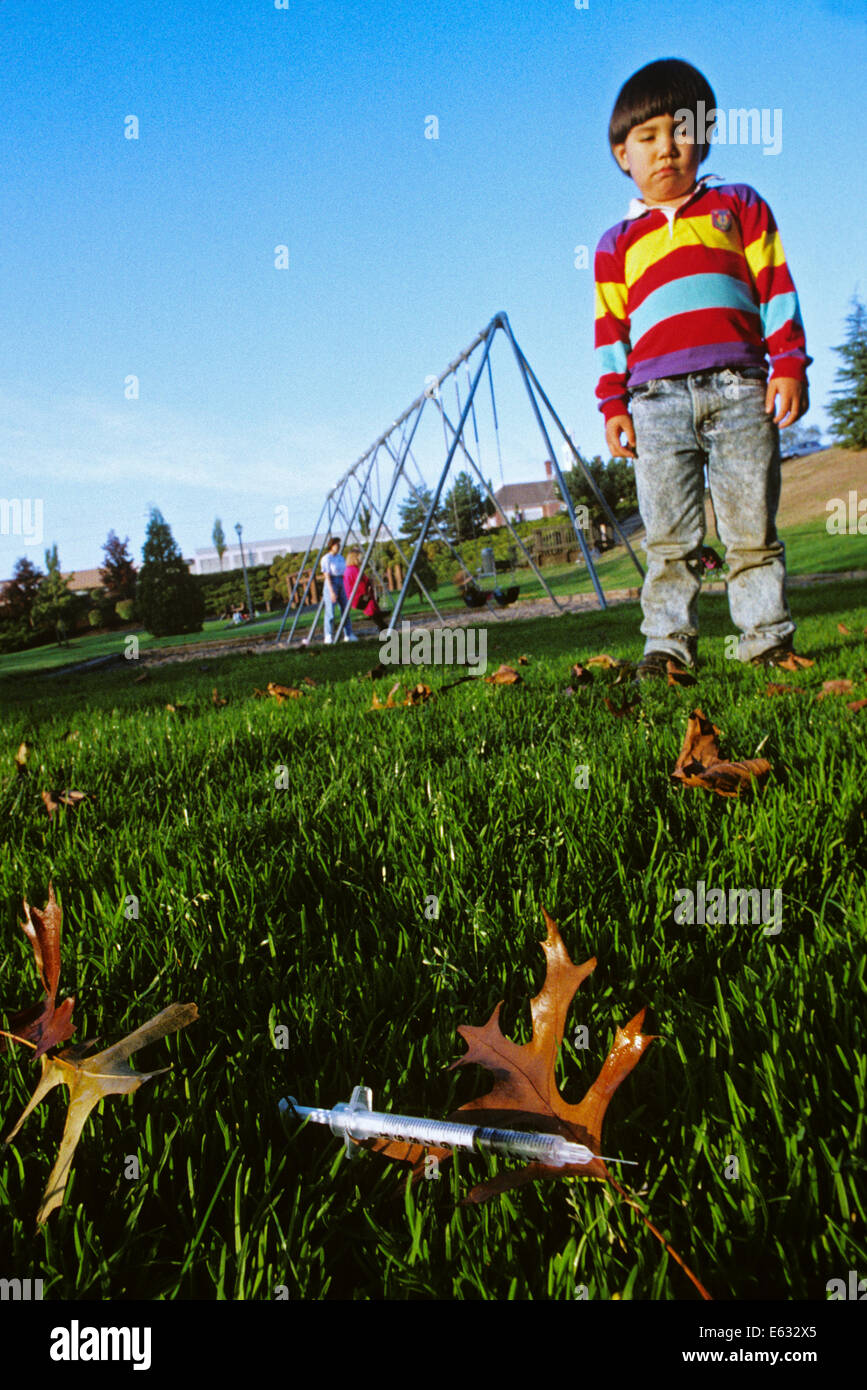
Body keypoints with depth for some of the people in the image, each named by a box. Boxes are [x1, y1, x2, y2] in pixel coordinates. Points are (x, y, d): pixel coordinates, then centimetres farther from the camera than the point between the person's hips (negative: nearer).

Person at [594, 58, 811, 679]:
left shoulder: (739, 205, 17)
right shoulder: (618, 242, 19)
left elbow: (775, 286, 11)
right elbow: (610, 327, 15)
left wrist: (789, 365, 1)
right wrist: (613, 403, 5)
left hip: (738, 389, 0)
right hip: (658, 401, 1)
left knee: (752, 529, -1)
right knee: (669, 539, -2)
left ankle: (768, 636, 7)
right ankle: (668, 643, 4)